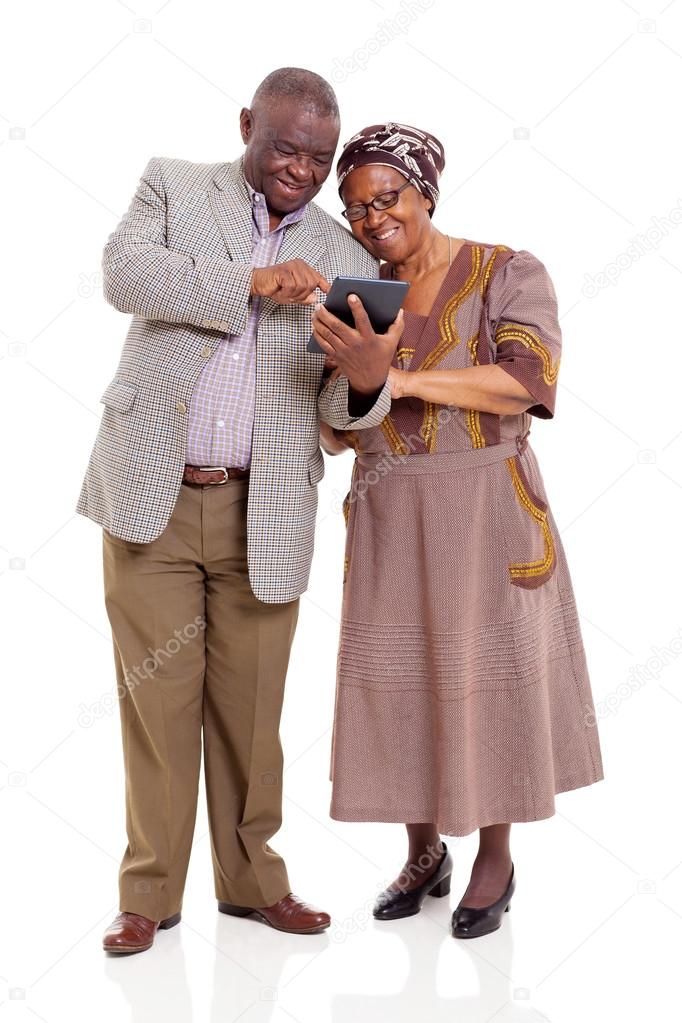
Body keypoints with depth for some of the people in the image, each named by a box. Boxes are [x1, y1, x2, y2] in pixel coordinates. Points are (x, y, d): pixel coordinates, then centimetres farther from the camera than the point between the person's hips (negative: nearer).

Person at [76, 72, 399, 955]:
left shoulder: (344, 258, 11)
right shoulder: (172, 186, 8)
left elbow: (343, 411, 7)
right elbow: (126, 272, -11)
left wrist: (368, 380, -16)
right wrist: (254, 284, -15)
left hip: (262, 512, 2)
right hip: (154, 494, -1)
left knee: (250, 706, 6)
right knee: (157, 698, 3)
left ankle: (252, 880, 23)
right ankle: (150, 893, 16)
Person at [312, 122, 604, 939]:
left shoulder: (509, 274, -4)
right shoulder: (356, 299, 8)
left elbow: (525, 381, -19)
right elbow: (336, 434, 8)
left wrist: (398, 378, -24)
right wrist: (351, 377, -15)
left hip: (486, 514, -3)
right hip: (389, 524, 4)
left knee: (488, 680, 4)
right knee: (401, 682, 8)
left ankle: (495, 860, 22)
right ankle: (423, 855, 27)